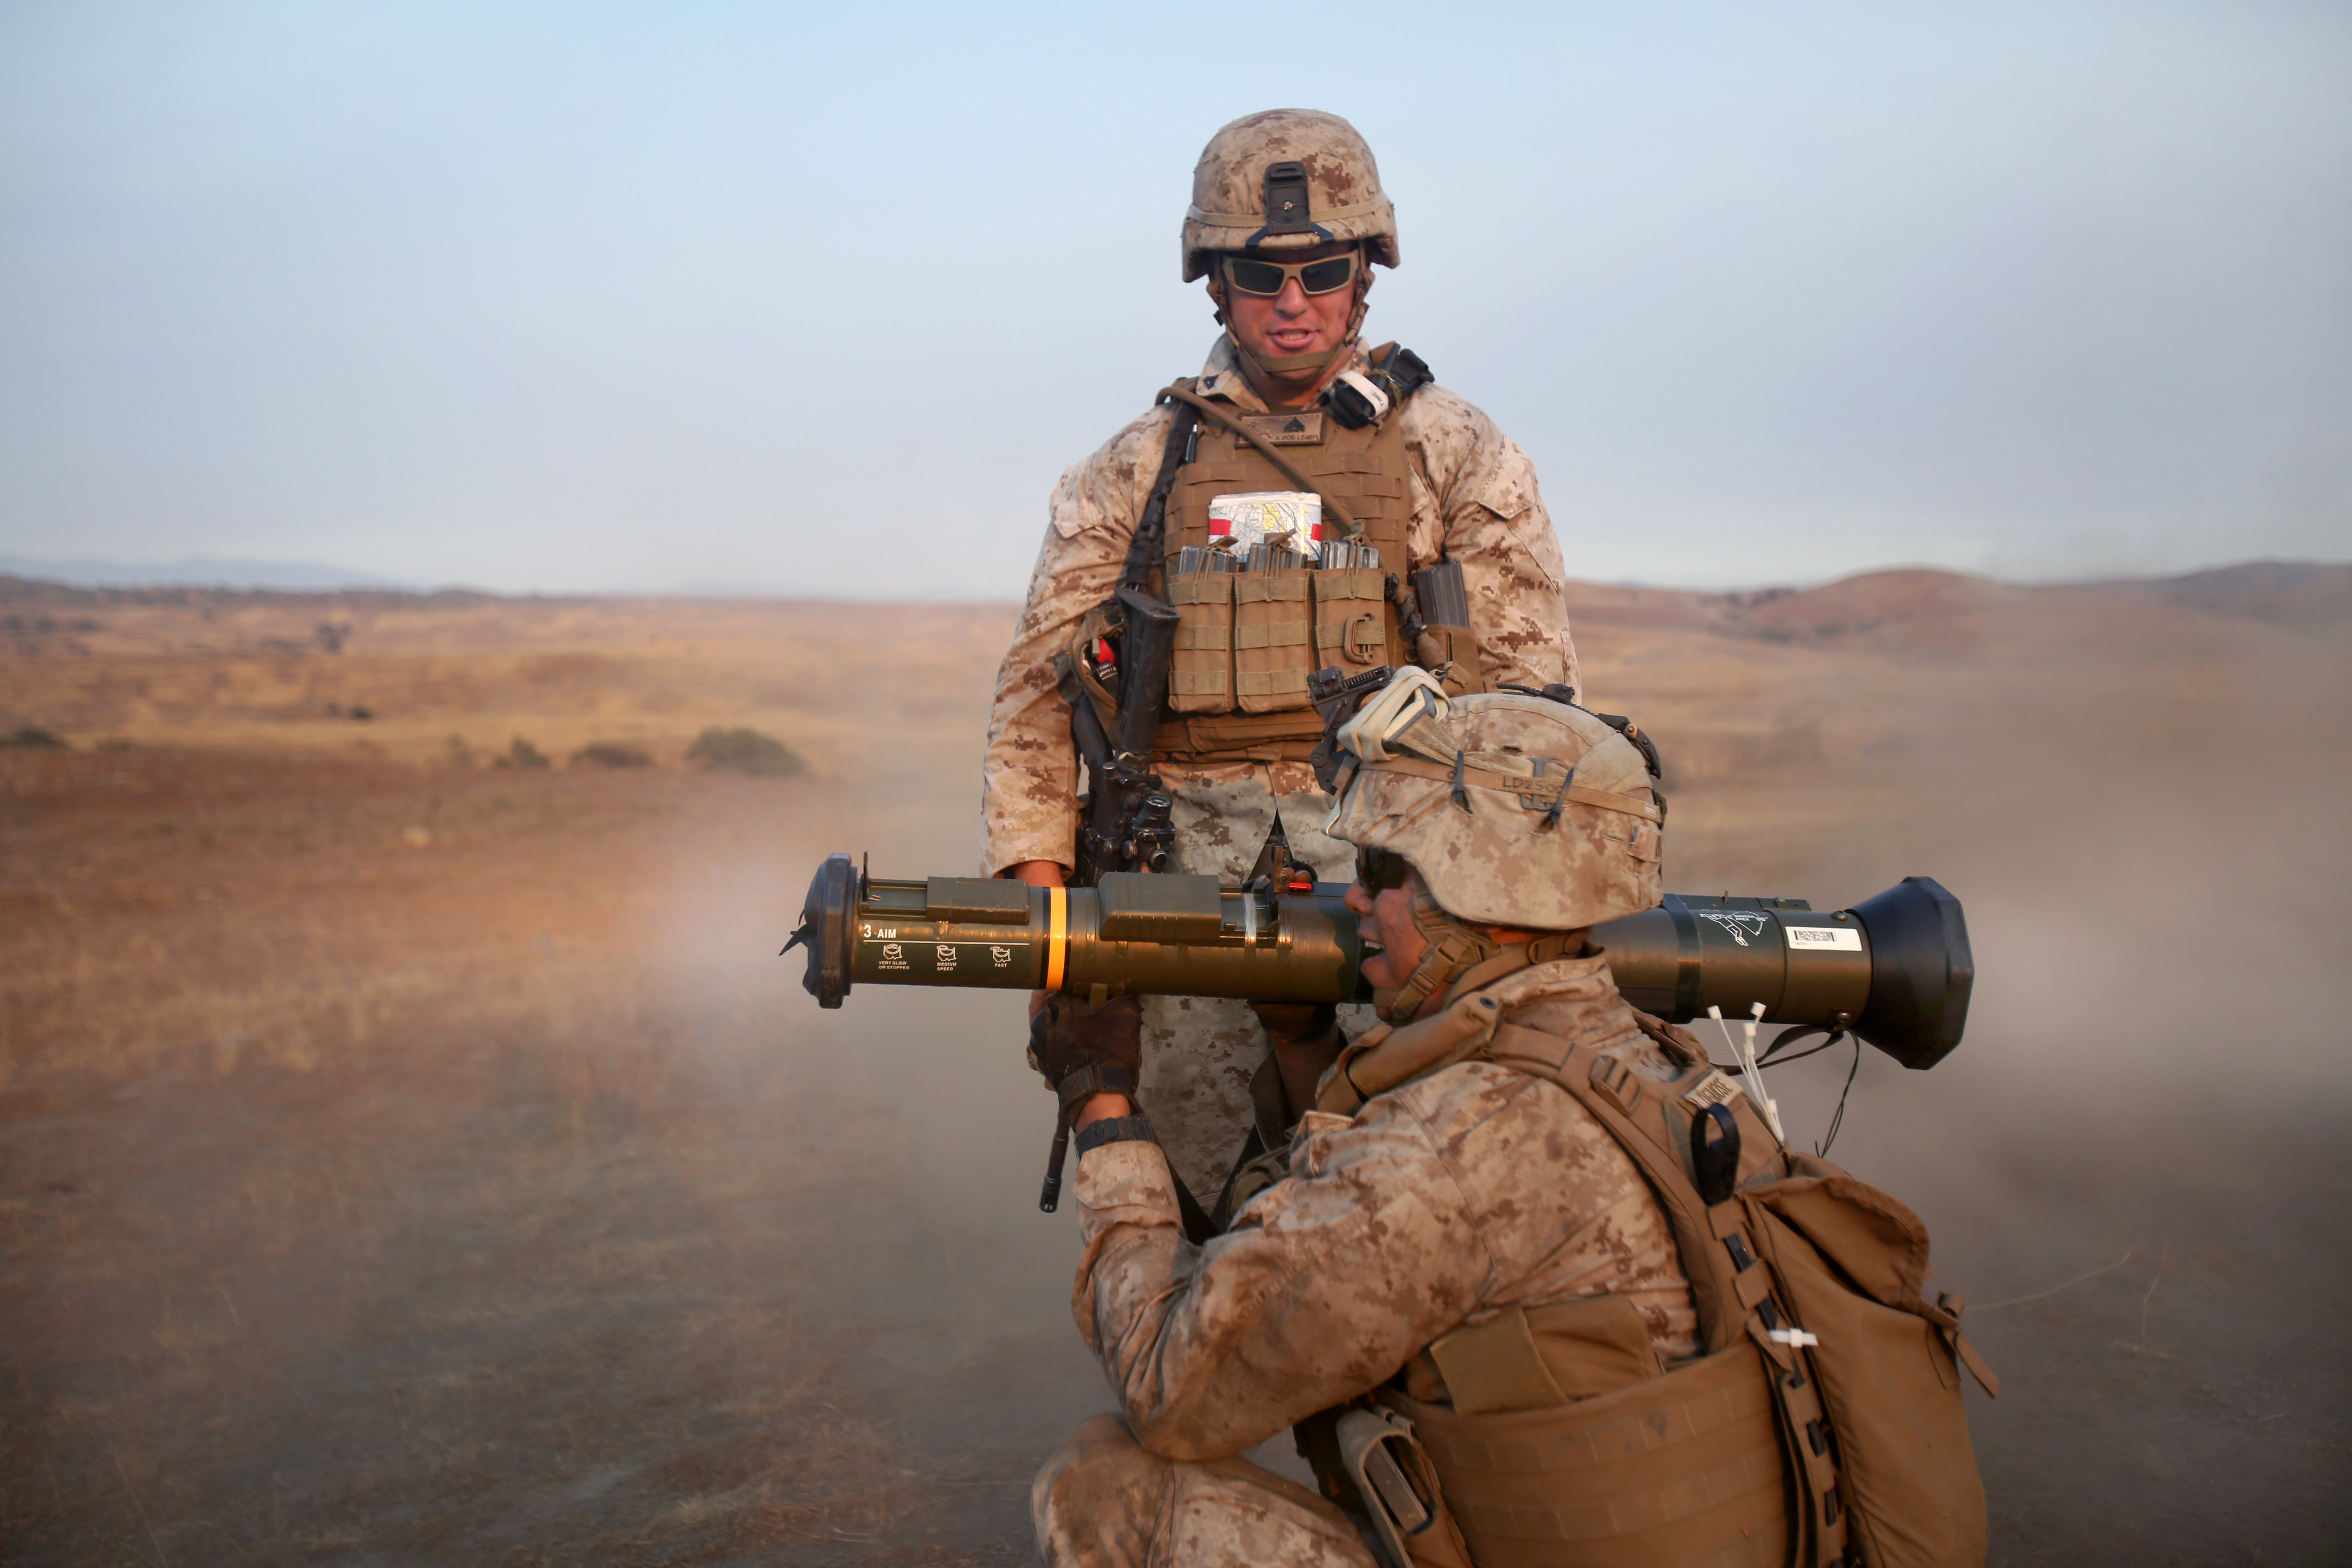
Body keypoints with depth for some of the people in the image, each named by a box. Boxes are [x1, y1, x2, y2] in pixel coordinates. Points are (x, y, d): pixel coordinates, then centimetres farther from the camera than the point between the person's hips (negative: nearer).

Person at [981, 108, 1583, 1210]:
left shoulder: (1455, 452, 11)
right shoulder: (1139, 467, 14)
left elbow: (1531, 689, 7)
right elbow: (1037, 687, 13)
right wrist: (1037, 879, 1)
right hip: (1195, 847, 1)